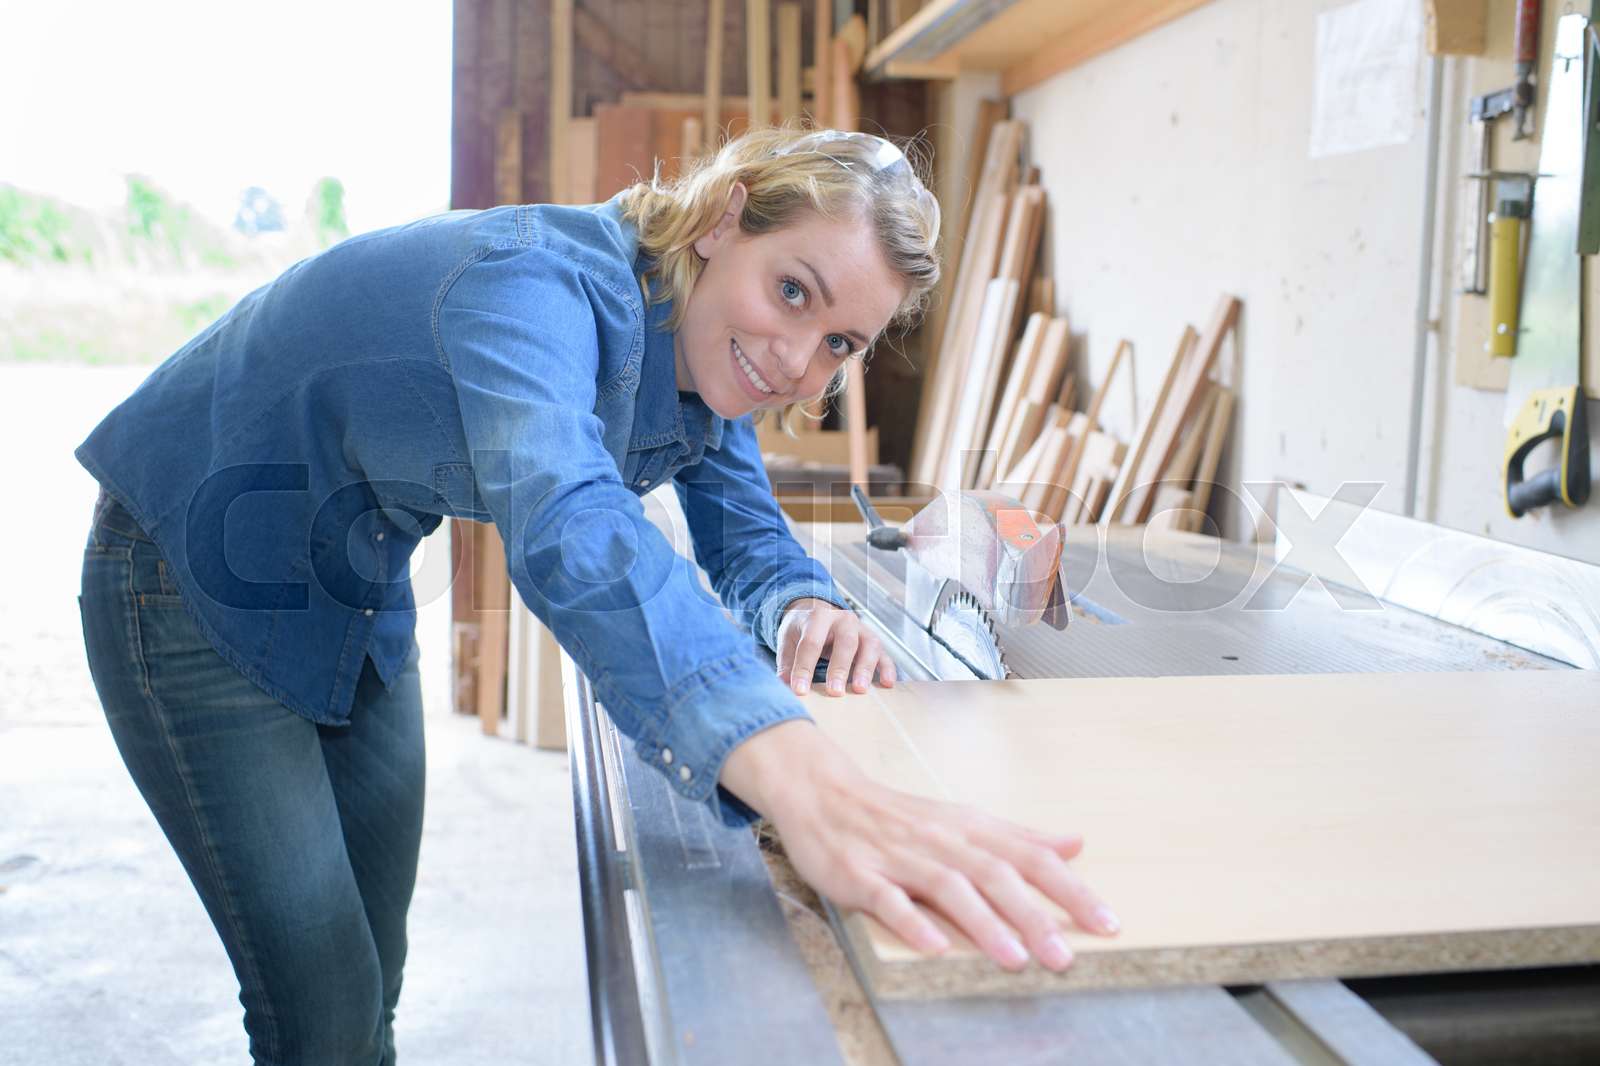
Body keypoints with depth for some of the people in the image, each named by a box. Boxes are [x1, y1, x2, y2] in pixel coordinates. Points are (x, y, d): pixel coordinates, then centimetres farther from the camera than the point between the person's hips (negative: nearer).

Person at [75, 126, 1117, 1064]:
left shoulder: (711, 349, -10)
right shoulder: (544, 283, -36)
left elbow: (744, 528, -2)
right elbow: (567, 521, -54)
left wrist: (804, 607, -27)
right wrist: (803, 777, -70)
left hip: (357, 594, 7)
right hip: (200, 586, -7)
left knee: (376, 982, 15)